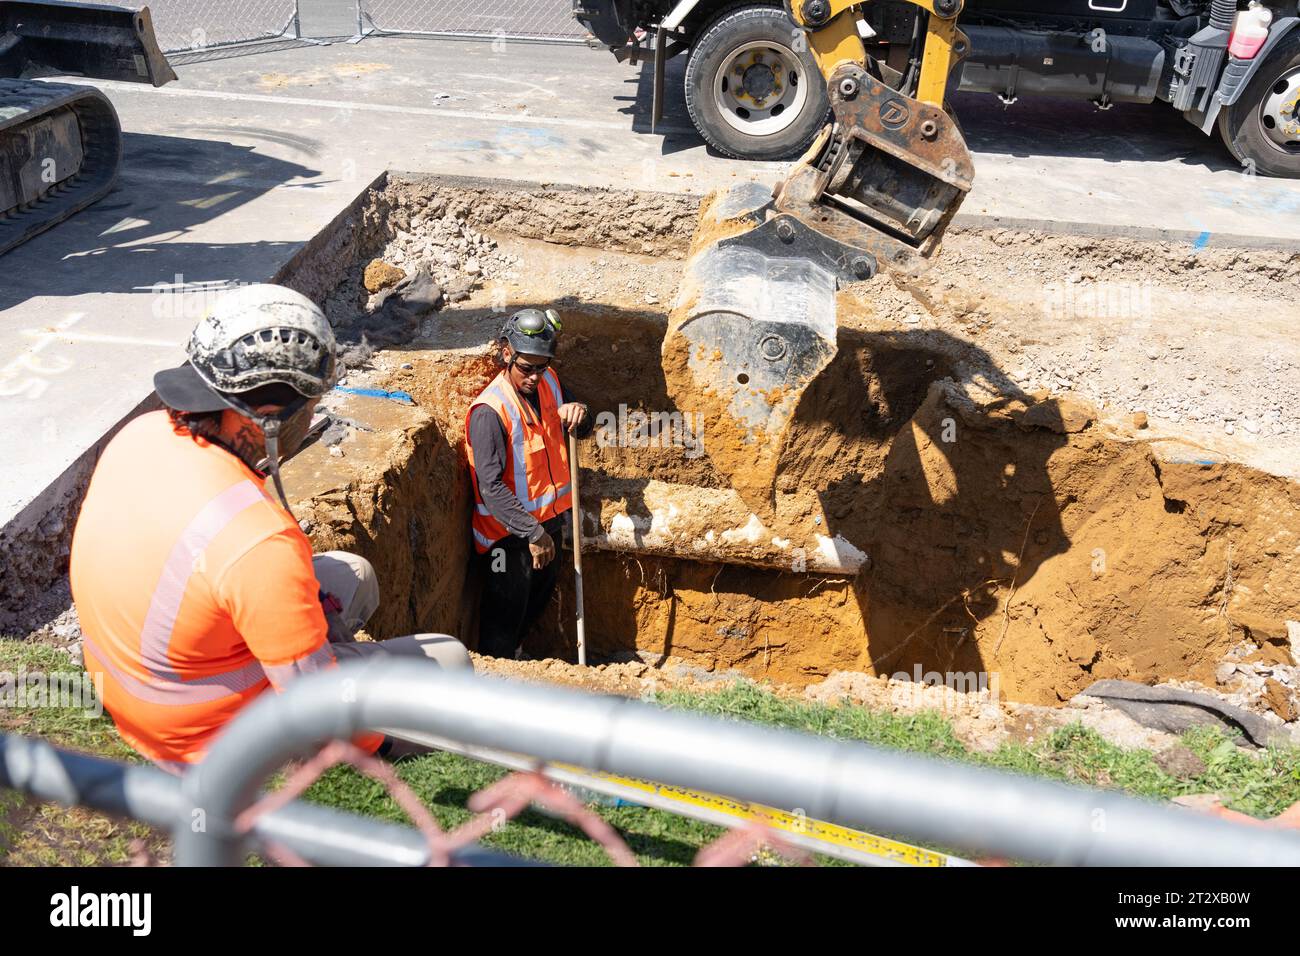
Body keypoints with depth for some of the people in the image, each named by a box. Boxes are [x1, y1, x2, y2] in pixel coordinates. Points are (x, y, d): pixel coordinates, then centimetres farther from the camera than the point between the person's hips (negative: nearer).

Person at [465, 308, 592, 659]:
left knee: (537, 603, 27)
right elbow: (491, 488, -27)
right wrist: (533, 534, -27)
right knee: (503, 620, 6)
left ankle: (514, 652, 51)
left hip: (550, 520, 8)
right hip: (509, 533, -8)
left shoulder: (549, 383, -1)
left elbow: (581, 432, 15)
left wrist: (577, 414, -10)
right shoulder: (489, 411, -24)